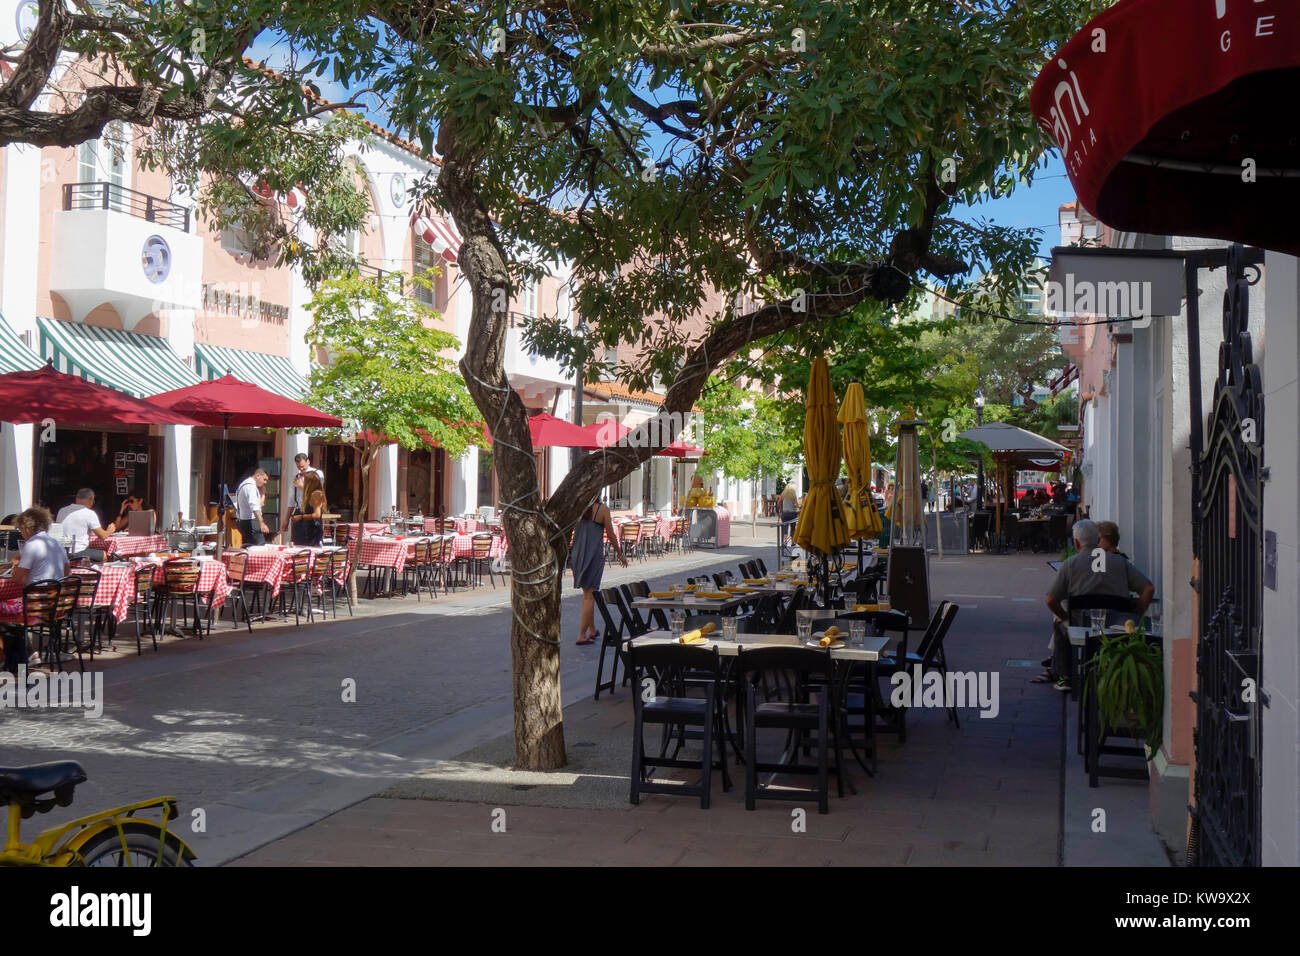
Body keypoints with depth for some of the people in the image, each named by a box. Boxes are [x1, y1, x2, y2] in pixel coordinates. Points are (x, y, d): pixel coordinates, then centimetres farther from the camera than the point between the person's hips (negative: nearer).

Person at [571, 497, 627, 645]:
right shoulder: (603, 510, -7)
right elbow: (611, 535, -3)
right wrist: (620, 554, 9)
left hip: (577, 554, 5)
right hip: (594, 556, -4)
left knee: (587, 593, 19)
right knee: (590, 595, -1)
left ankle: (592, 630, 28)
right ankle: (582, 635, -4)